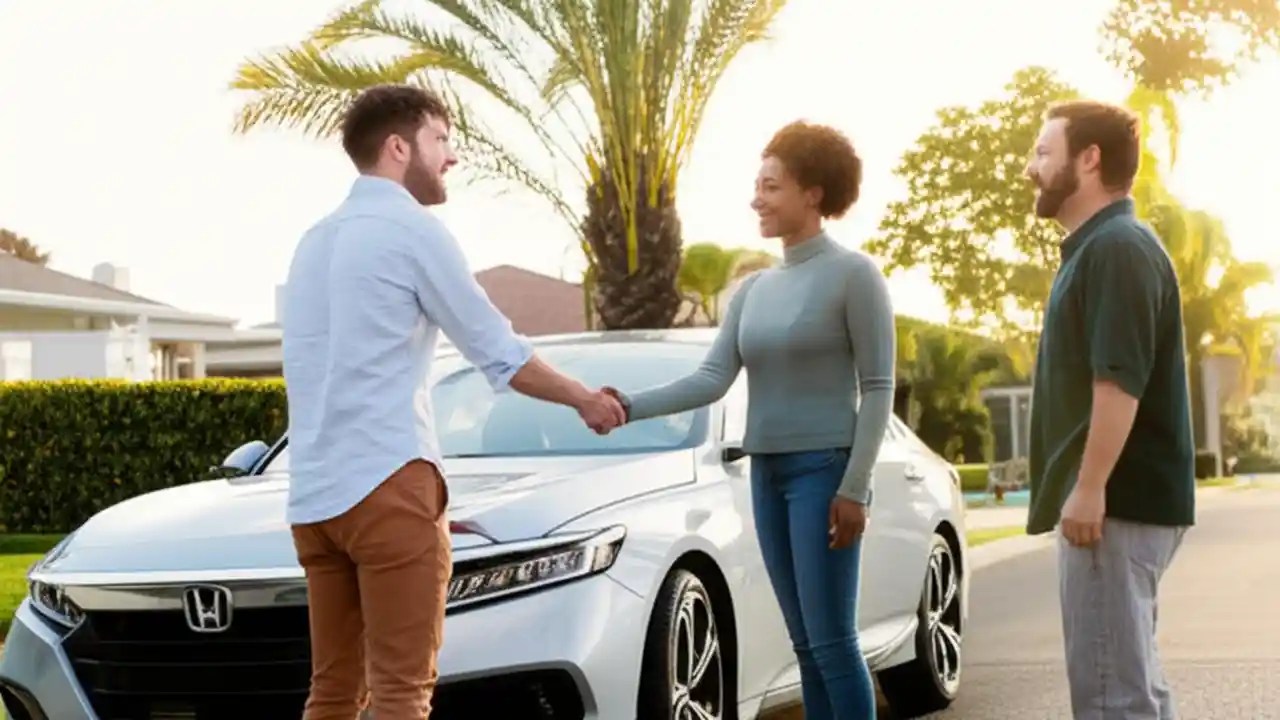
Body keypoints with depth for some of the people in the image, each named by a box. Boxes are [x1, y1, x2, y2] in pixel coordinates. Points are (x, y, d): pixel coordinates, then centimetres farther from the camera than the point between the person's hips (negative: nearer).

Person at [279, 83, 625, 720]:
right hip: (386, 484, -8)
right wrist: (585, 400, 15)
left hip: (314, 494, 8)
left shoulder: (316, 240, 20)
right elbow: (499, 353, 0)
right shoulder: (412, 230, -4)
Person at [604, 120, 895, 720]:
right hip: (767, 473, 7)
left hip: (824, 469, -6)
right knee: (805, 643, 7)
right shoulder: (753, 289, 13)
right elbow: (712, 379, 4)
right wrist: (632, 406, -12)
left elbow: (878, 387, -8)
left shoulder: (853, 273, -6)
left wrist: (855, 488, -15)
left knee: (831, 640, -8)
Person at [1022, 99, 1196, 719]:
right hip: (1119, 499, 11)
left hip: (1116, 501, -11)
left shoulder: (1117, 248, -13)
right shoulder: (1097, 249, 19)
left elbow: (1120, 380, -22)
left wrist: (1089, 488, -24)